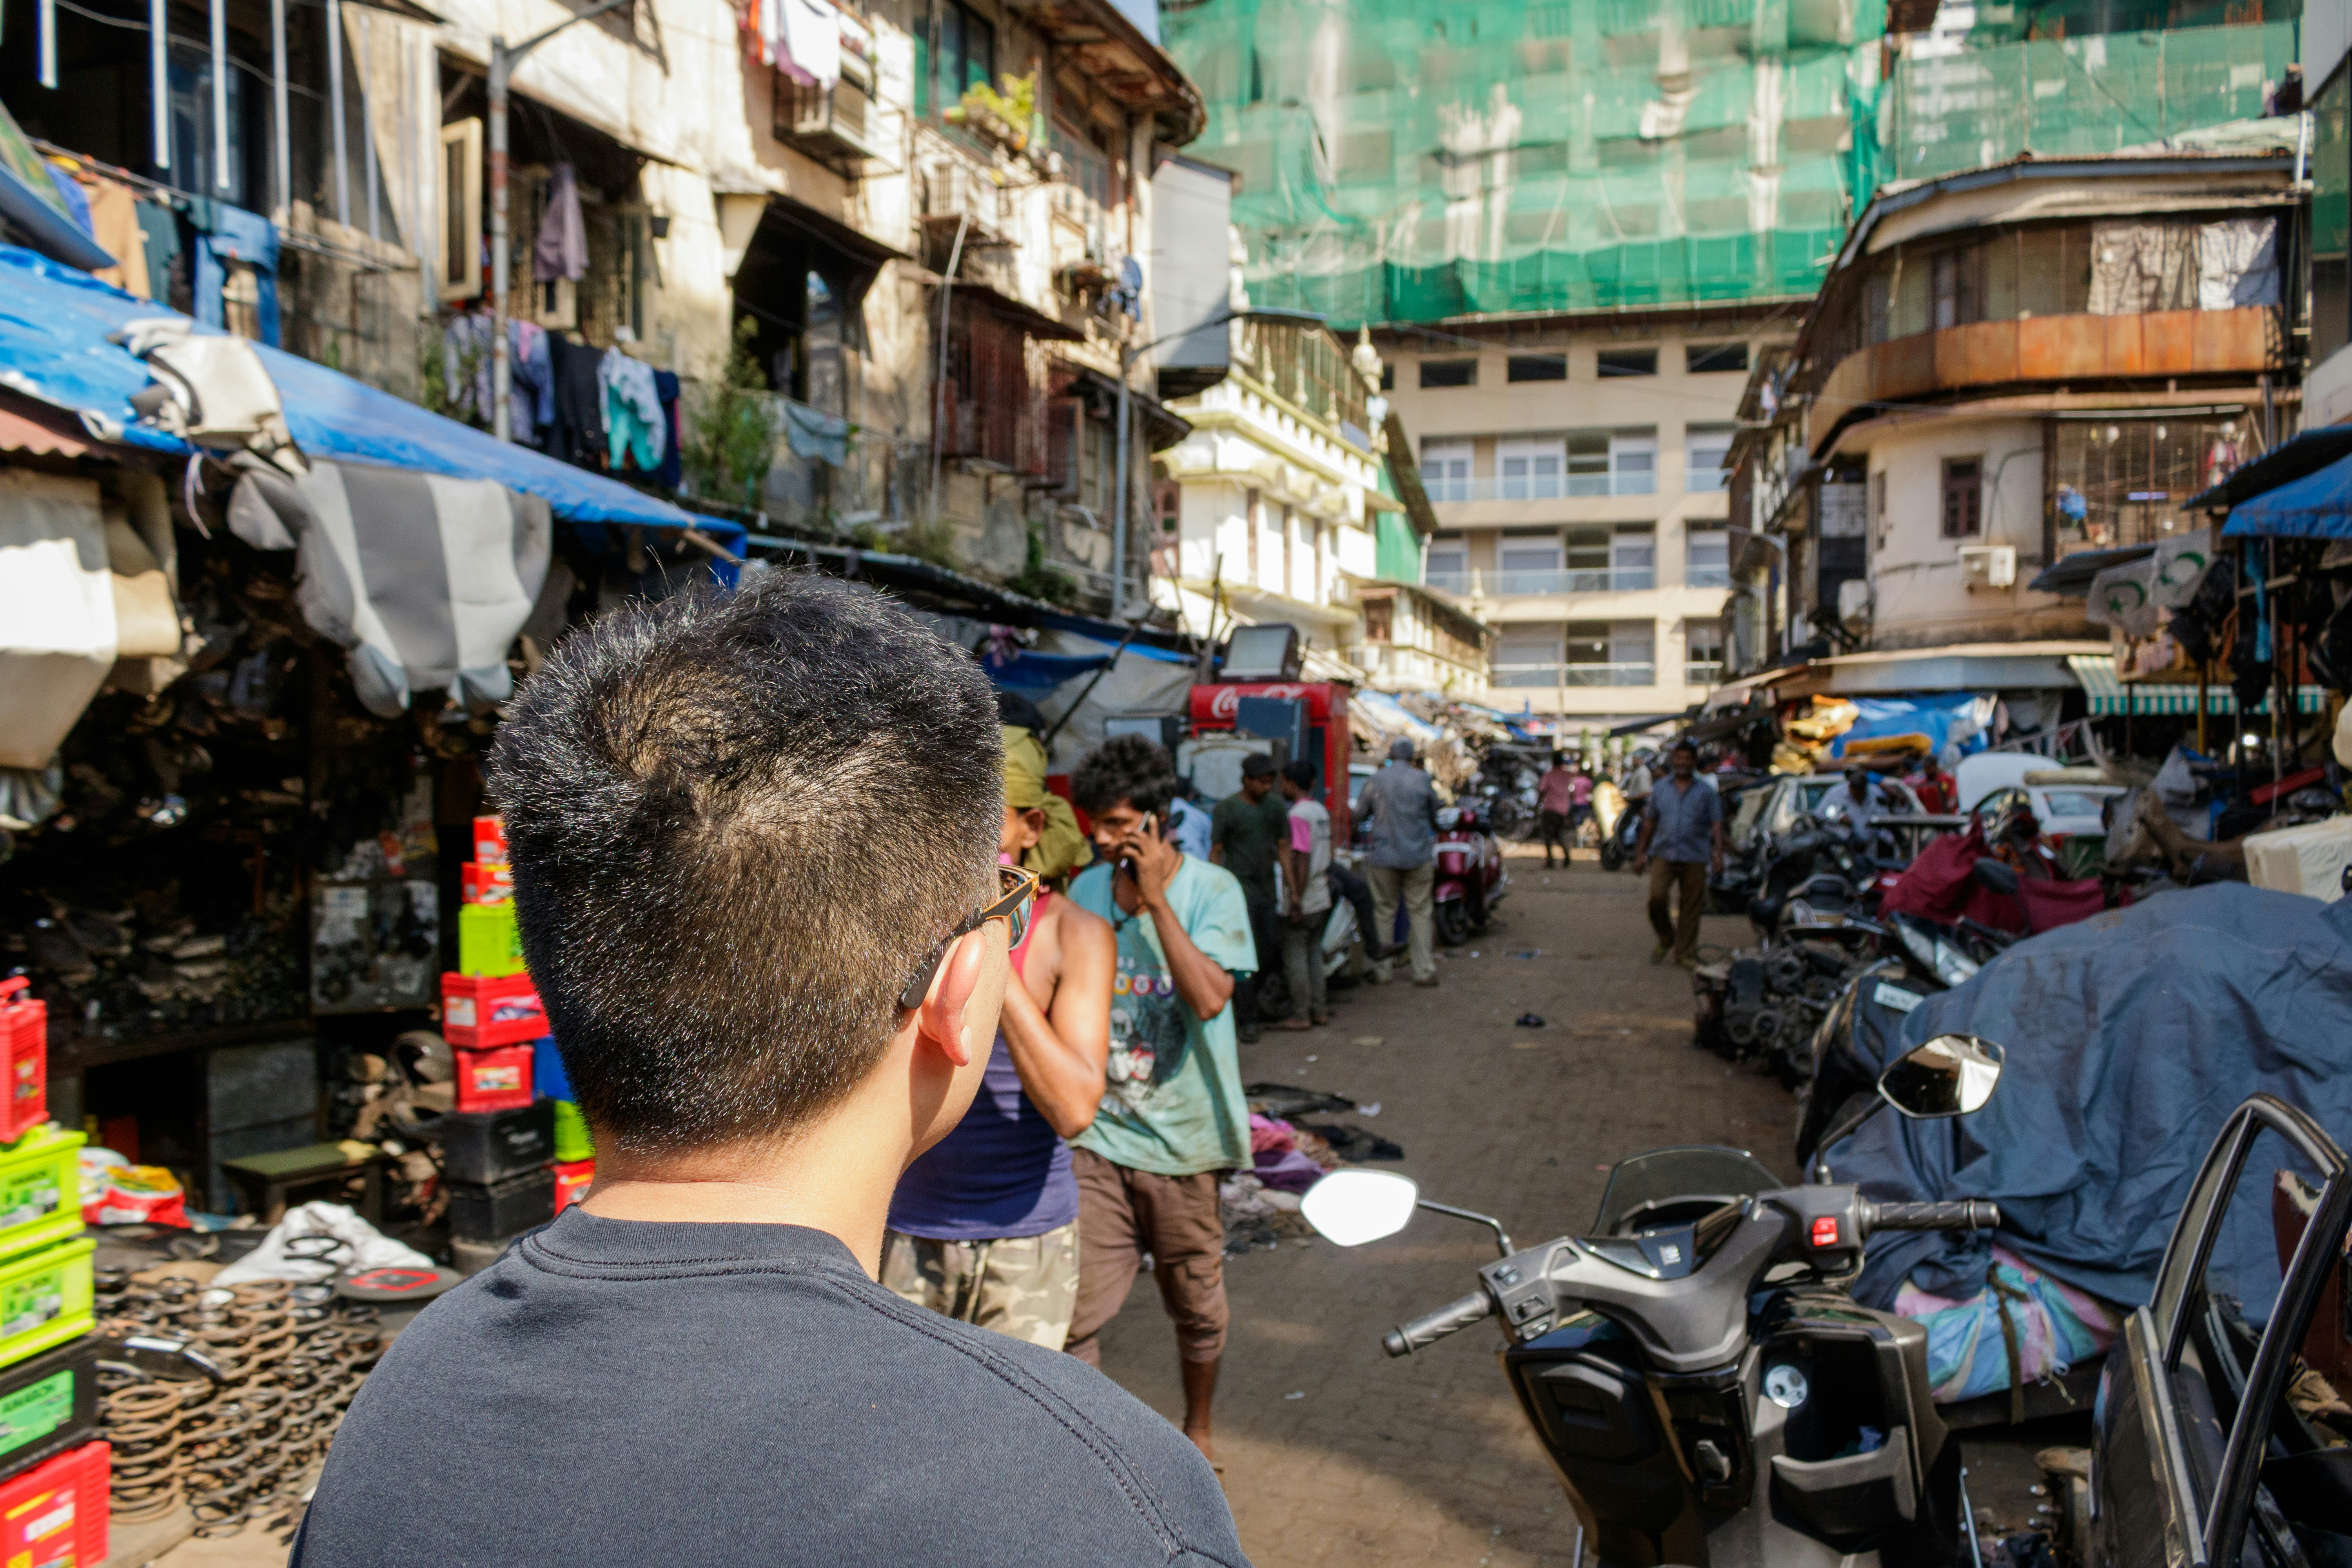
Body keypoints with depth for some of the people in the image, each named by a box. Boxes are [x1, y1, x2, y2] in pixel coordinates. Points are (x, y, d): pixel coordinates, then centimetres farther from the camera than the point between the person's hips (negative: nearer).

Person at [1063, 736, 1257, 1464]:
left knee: (1197, 1305, 14)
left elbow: (1208, 998, -24)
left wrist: (1156, 898, -24)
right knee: (1074, 1311, -3)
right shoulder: (1086, 891, 4)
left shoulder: (1212, 891, -9)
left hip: (1182, 1137, -2)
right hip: (1098, 1137, 2)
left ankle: (1197, 1430, 39)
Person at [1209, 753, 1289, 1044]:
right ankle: (1248, 1021, -3)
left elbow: (1283, 847, 12)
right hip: (1240, 891, -6)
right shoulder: (1227, 808, -7)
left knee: (1273, 950, 7)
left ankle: (1243, 997, 28)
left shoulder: (1276, 805, 8)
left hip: (1268, 891, 6)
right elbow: (1216, 851, -5)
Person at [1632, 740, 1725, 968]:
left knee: (1690, 908, 1)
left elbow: (1716, 825, 1)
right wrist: (1641, 853, 12)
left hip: (1694, 858, -1)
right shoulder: (1661, 789, 11)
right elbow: (1649, 823, 15)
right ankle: (1666, 940, 10)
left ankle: (1685, 953, 13)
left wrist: (1718, 854, -12)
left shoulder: (1706, 791, 5)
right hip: (1665, 855, 1)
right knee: (1656, 897, -14)